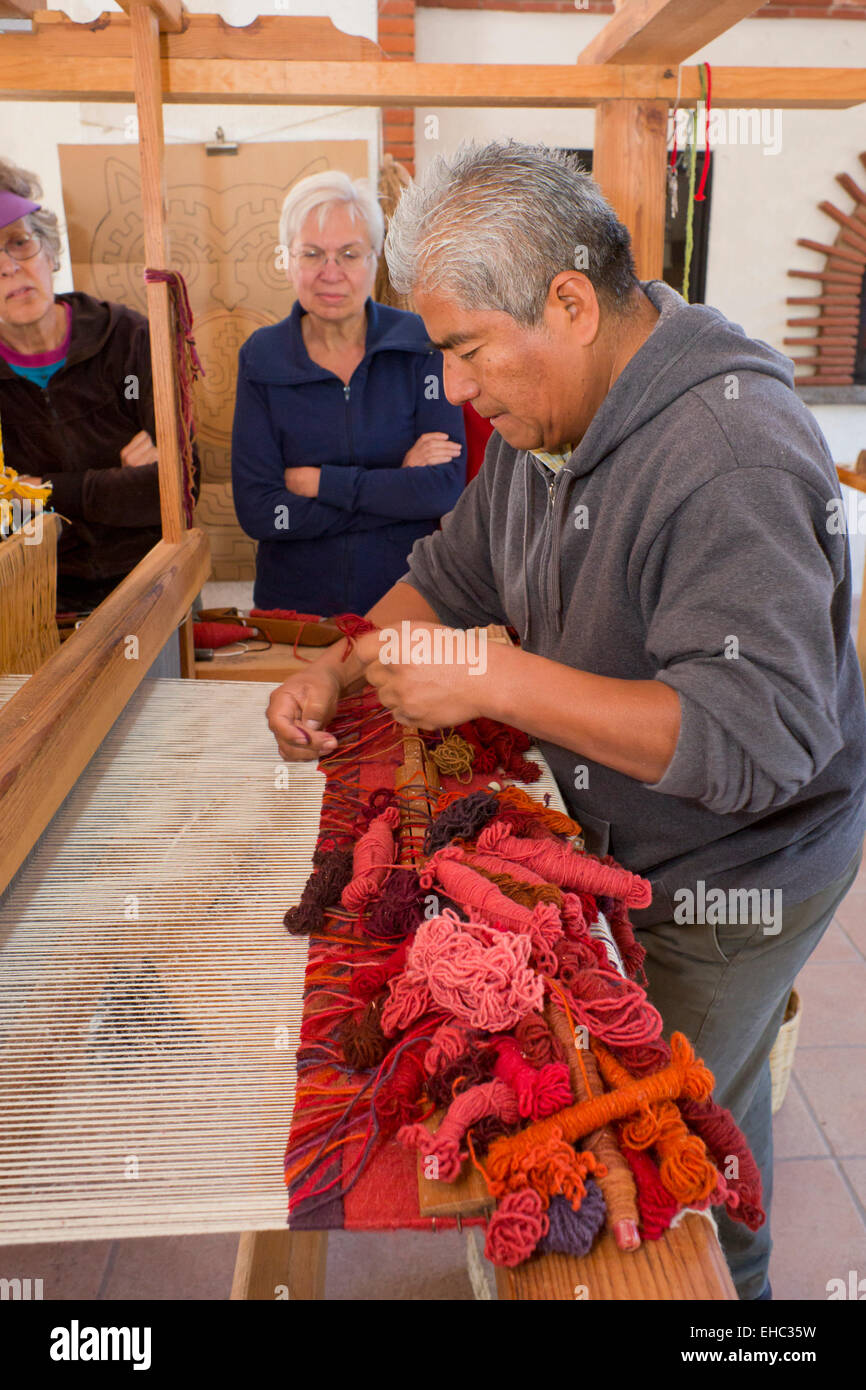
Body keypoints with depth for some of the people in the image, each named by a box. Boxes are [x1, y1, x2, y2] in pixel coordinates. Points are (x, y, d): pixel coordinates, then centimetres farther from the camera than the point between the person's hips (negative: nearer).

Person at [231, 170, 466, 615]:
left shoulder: (421, 343, -1)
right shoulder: (261, 358, 0)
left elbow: (446, 488, -11)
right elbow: (257, 512, -9)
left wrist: (316, 481, -11)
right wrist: (398, 487, -13)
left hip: (408, 598, 3)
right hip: (296, 607, -3)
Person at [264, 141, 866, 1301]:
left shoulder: (730, 455, -32)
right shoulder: (549, 419, -3)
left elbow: (756, 740, -37)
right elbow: (451, 572, 9)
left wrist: (499, 679, -38)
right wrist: (341, 667, -8)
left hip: (742, 867, -7)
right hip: (626, 837, 7)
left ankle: (734, 1289, 44)